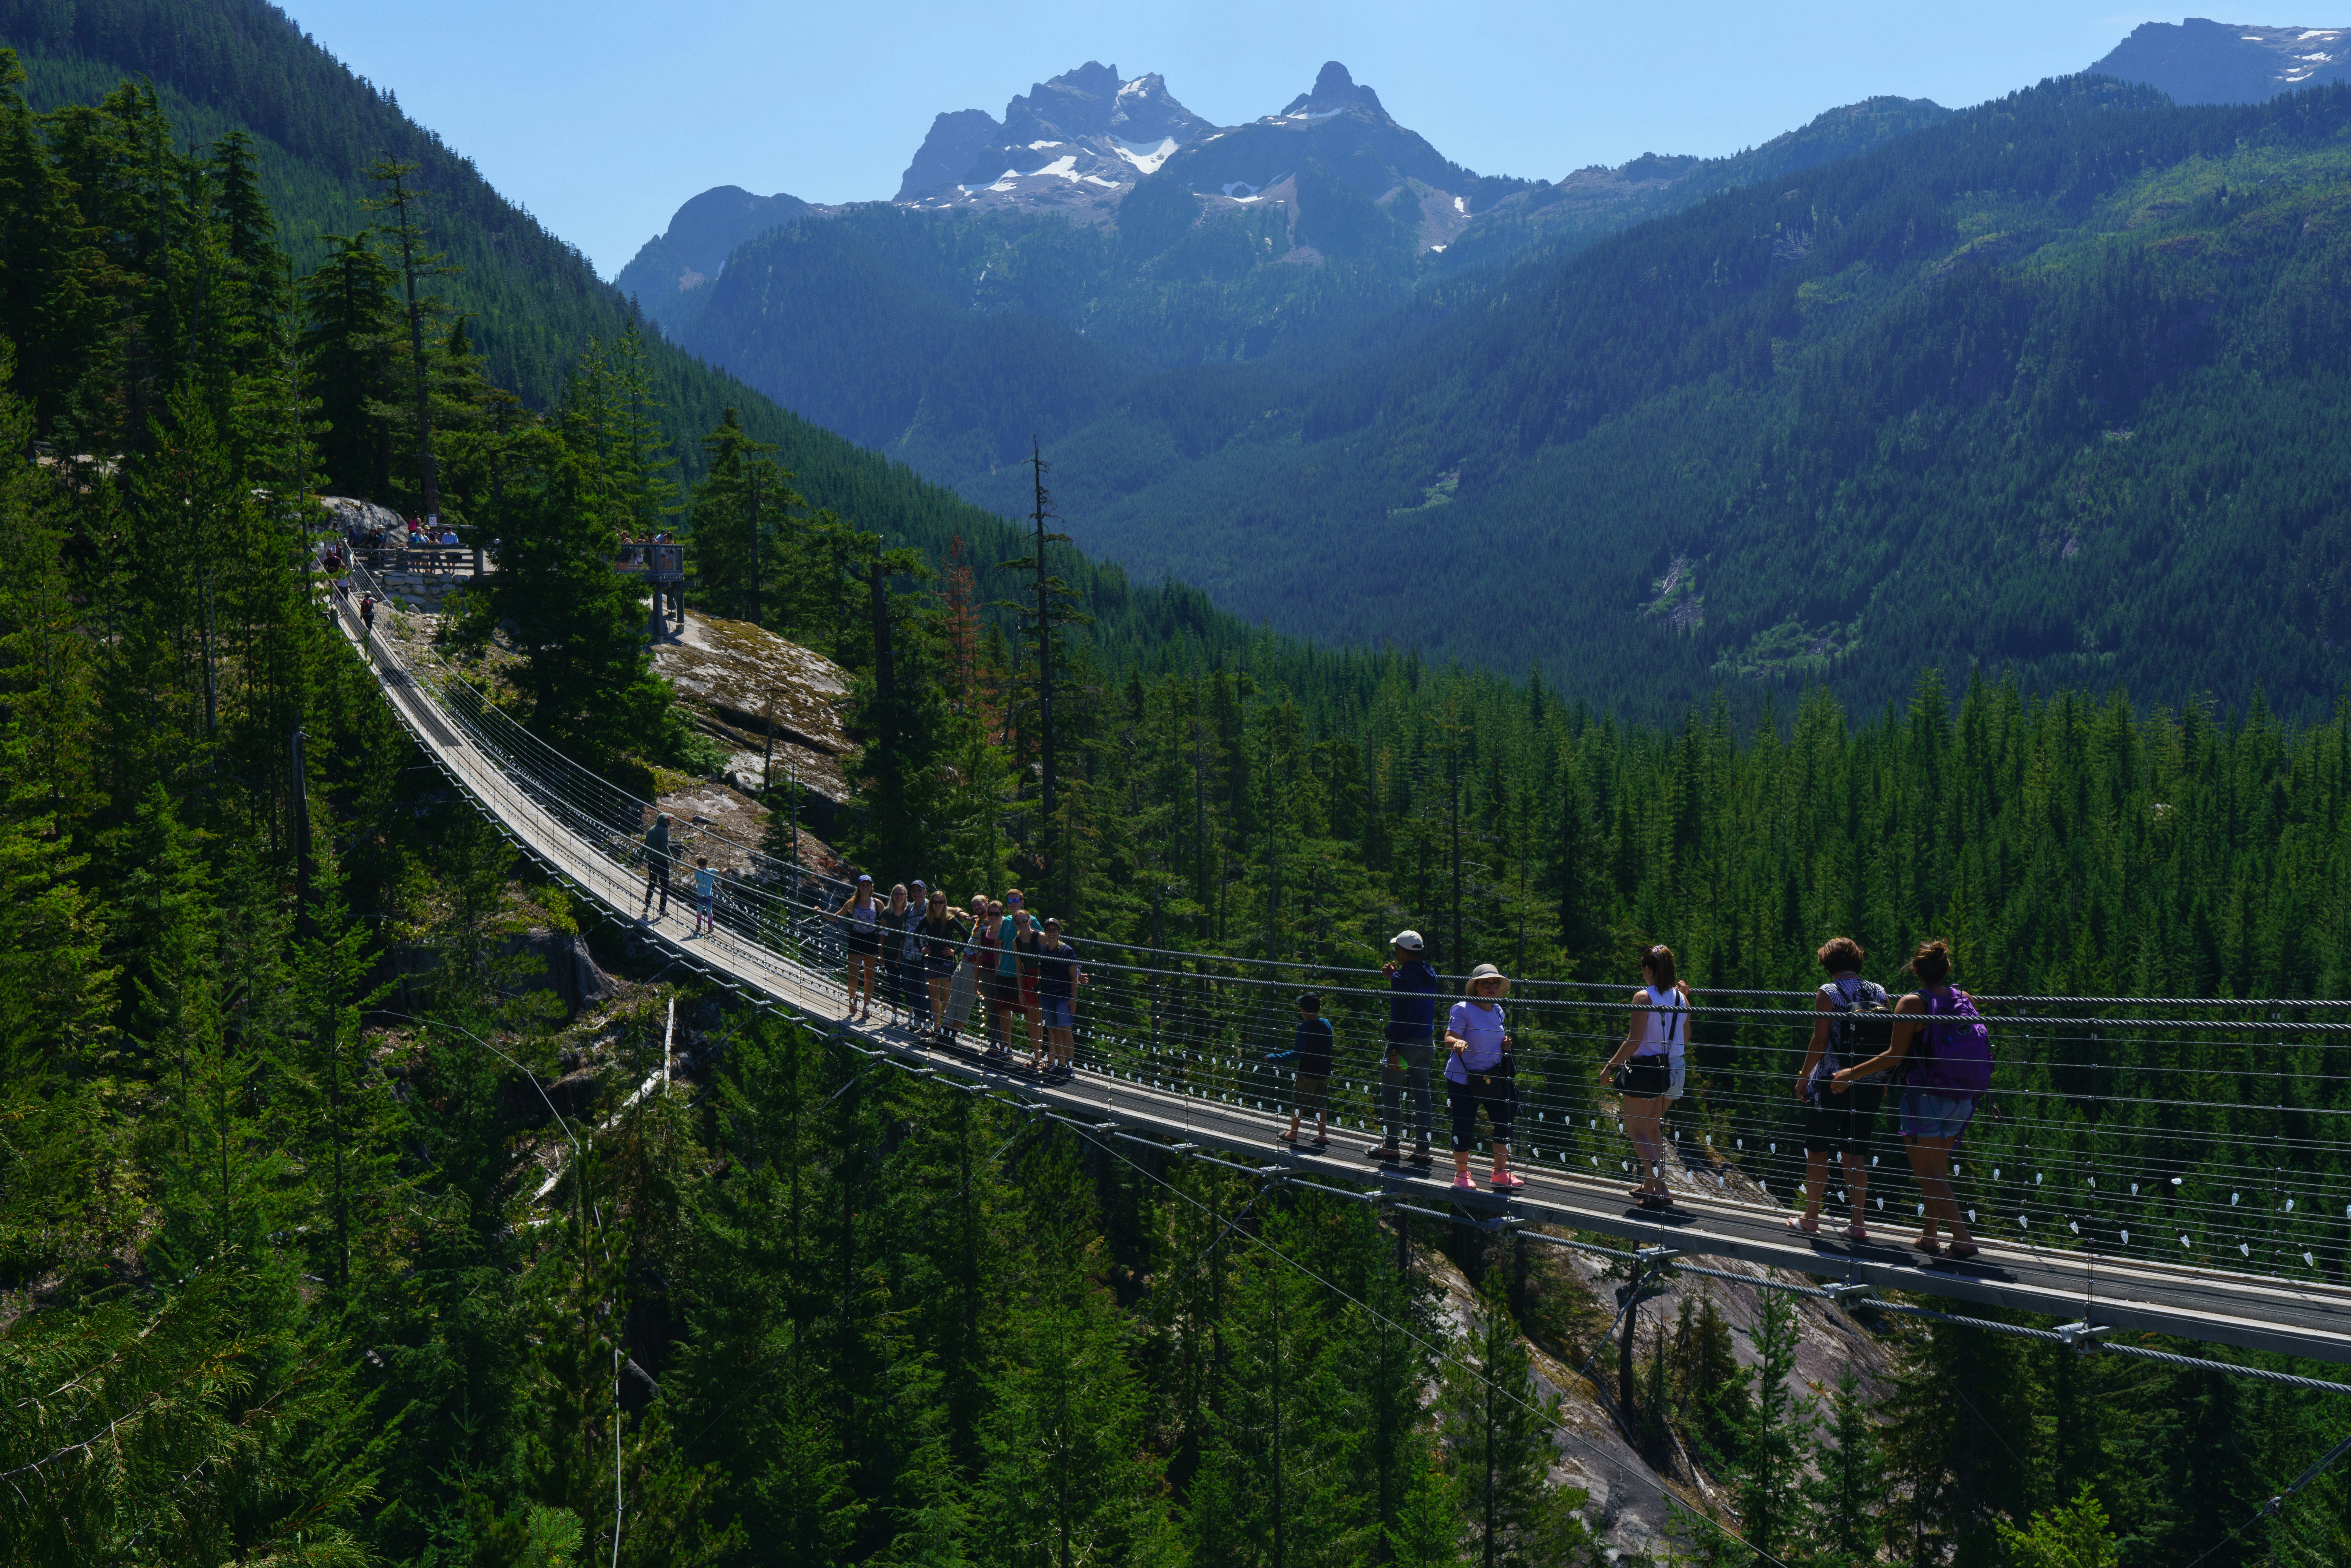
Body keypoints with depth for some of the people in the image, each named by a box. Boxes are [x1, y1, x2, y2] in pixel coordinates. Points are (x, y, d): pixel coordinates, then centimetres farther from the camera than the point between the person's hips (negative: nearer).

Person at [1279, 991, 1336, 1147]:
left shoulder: (1304, 1028, -20)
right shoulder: (1326, 1024, -2)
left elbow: (1298, 1054, -25)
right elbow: (1331, 1045, 14)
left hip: (1307, 1073, -6)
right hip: (1324, 1072, 6)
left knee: (1298, 1103, 11)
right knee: (1320, 1104, 16)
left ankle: (1293, 1133, 21)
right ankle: (1322, 1135, 19)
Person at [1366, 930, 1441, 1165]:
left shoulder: (1401, 978, -16)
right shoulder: (1430, 975, 6)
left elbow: (1399, 1017, -20)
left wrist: (1394, 1050, -19)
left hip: (1404, 1043, -7)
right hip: (1425, 1043, 7)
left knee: (1391, 1093, 3)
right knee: (1422, 1092, 11)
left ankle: (1391, 1146, 7)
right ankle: (1422, 1149, 12)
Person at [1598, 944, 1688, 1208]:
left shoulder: (1643, 998, -15)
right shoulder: (1681, 998, 3)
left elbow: (1633, 1042, -17)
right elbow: (1686, 1039, 14)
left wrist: (1610, 1066, -7)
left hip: (1645, 1070, -7)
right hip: (1672, 1070, 7)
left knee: (1636, 1130, 2)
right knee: (1653, 1128, 22)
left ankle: (1660, 1188, -12)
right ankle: (1649, 1186, 28)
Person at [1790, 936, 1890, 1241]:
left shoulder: (1828, 994, -9)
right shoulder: (1879, 993, 5)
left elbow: (1820, 1042, -12)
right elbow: (1889, 1043, 7)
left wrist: (1804, 1076, -2)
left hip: (1830, 1082, -4)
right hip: (1869, 1086, 5)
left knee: (1817, 1153, 8)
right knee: (1856, 1156, 11)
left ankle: (1811, 1218, 15)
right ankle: (1858, 1224, 11)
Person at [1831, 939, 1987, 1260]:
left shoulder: (1912, 1004, -13)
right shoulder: (1965, 1001, 4)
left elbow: (1895, 1056, -14)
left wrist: (1851, 1074, -4)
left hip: (1927, 1098, -7)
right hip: (1961, 1101, 7)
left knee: (1928, 1173, -1)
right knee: (1939, 1168, 19)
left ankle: (1963, 1239, -10)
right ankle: (1929, 1235, 28)